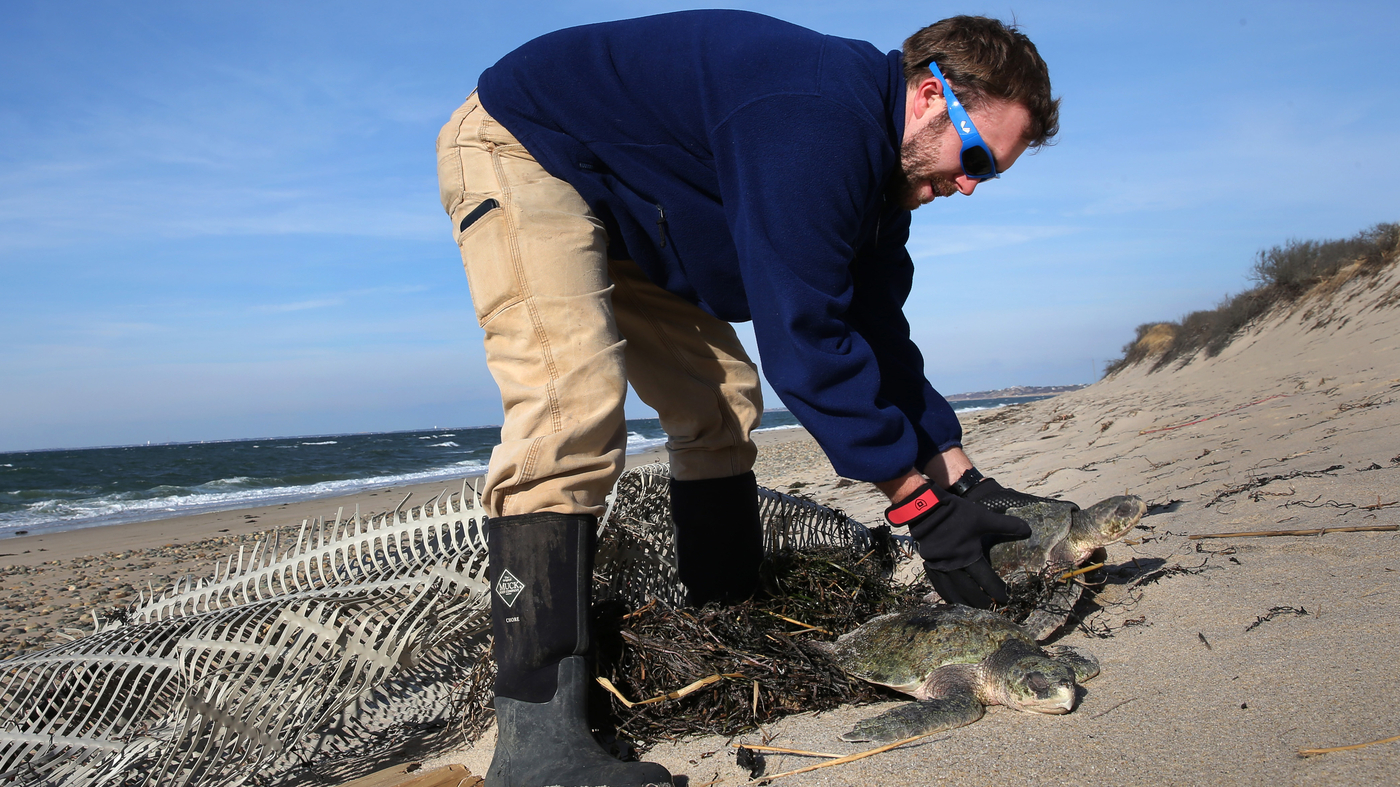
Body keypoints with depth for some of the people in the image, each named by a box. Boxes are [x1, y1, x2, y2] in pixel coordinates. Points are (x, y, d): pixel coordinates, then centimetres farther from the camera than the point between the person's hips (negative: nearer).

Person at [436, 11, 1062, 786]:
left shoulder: (878, 167, 1)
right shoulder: (817, 117, -32)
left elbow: (878, 333, 4)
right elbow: (804, 338, -34)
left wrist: (963, 478, 0)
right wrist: (922, 502, -27)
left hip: (616, 209, 10)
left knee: (718, 401, 4)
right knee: (571, 402, -29)